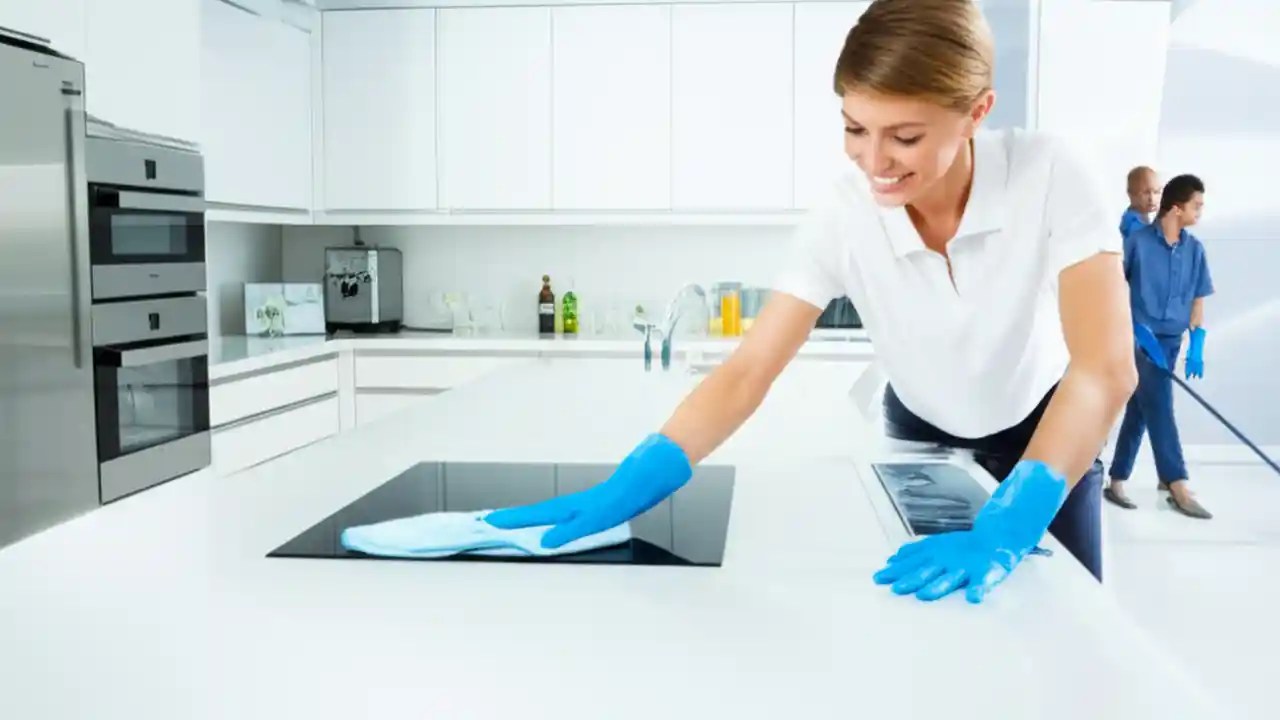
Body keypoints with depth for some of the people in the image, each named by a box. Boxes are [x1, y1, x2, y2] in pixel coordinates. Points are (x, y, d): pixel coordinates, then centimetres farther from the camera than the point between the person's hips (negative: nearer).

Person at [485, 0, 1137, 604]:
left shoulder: (1048, 176, -31)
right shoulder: (842, 218, -26)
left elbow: (1105, 371, -37)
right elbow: (747, 371, -29)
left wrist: (1006, 527, -50)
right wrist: (629, 484, -43)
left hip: (1043, 429, -1)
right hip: (923, 433, 1)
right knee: (934, 604, 10)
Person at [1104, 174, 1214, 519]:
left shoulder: (1195, 249, 6)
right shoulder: (1137, 240, -9)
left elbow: (1198, 299, 9)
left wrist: (1197, 343, 1)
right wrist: (1130, 326, -13)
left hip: (1170, 341, 5)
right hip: (1138, 337, -5)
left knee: (1140, 410, 10)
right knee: (1159, 408, -9)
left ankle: (1117, 481, 18)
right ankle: (1178, 487, -6)